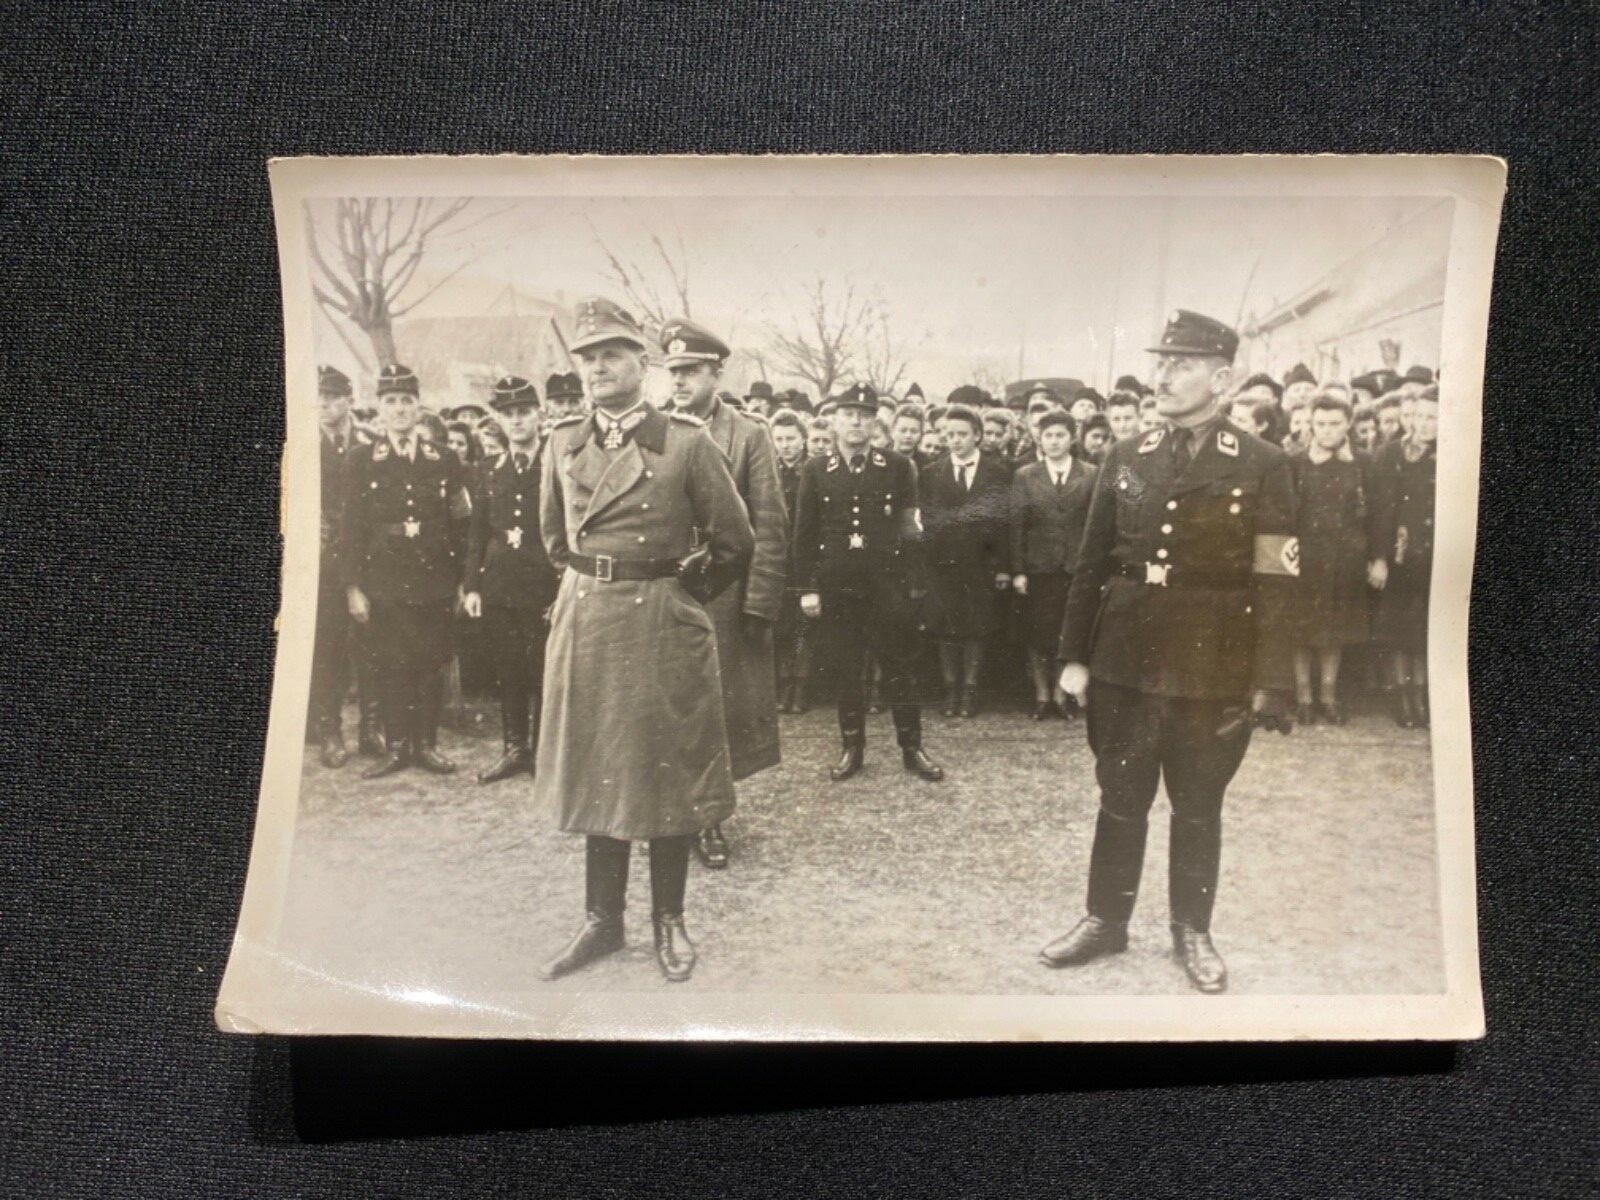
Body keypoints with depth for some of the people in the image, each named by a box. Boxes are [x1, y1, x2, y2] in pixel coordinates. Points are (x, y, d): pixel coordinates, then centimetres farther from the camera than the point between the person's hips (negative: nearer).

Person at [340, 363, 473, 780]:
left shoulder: (445, 460, 7)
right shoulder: (361, 460, 4)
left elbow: (460, 525, 8)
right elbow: (352, 527, 1)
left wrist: (463, 581, 4)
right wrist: (354, 586, -4)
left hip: (435, 583, 1)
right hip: (385, 584, -1)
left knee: (432, 664, 5)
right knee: (391, 666, 2)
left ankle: (427, 744, 15)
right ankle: (397, 746, 12)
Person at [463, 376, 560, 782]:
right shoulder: (488, 474, 11)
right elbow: (476, 535, 13)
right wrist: (471, 586, 6)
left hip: (544, 587, -4)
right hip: (498, 588, 4)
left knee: (543, 673, 0)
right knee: (507, 672, 9)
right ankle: (514, 748, 20)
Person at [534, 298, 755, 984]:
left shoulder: (687, 443, -7)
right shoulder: (562, 443, 6)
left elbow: (735, 542, -1)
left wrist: (684, 594, 6)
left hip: (665, 626, -4)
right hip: (584, 624, 4)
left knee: (667, 771, 5)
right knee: (594, 772, 10)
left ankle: (669, 922, 18)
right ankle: (602, 921, 21)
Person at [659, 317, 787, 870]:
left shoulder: (749, 436, -1)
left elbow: (769, 527, -4)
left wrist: (759, 605, -9)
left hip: (723, 598, -2)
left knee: (718, 710, 6)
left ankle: (708, 819, 21)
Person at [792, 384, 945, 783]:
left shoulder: (897, 467, 1)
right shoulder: (815, 471, 3)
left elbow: (910, 529, 0)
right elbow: (804, 533, 3)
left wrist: (915, 582, -3)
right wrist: (807, 588, 0)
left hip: (887, 582, -1)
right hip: (836, 585, 1)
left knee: (900, 667, 6)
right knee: (844, 669, 8)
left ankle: (912, 748, 16)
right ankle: (852, 748, 20)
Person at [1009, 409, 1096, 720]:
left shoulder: (1090, 475, 3)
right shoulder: (1025, 476, 4)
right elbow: (1016, 525, 0)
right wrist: (1017, 571, -6)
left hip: (1077, 568, 0)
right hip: (1038, 569, 0)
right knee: (1038, 635, 4)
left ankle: (1061, 694, 16)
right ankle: (1041, 695, 16)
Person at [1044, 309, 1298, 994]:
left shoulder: (1262, 467, -4)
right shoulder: (1125, 460, 6)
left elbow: (1275, 581, -7)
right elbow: (1091, 565, 8)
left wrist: (1269, 682, -10)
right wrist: (1074, 655, 6)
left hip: (1214, 671, -3)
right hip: (1125, 662, 3)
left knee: (1198, 809, 11)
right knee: (1120, 801, 12)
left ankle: (1193, 932, 27)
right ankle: (1105, 923, 27)